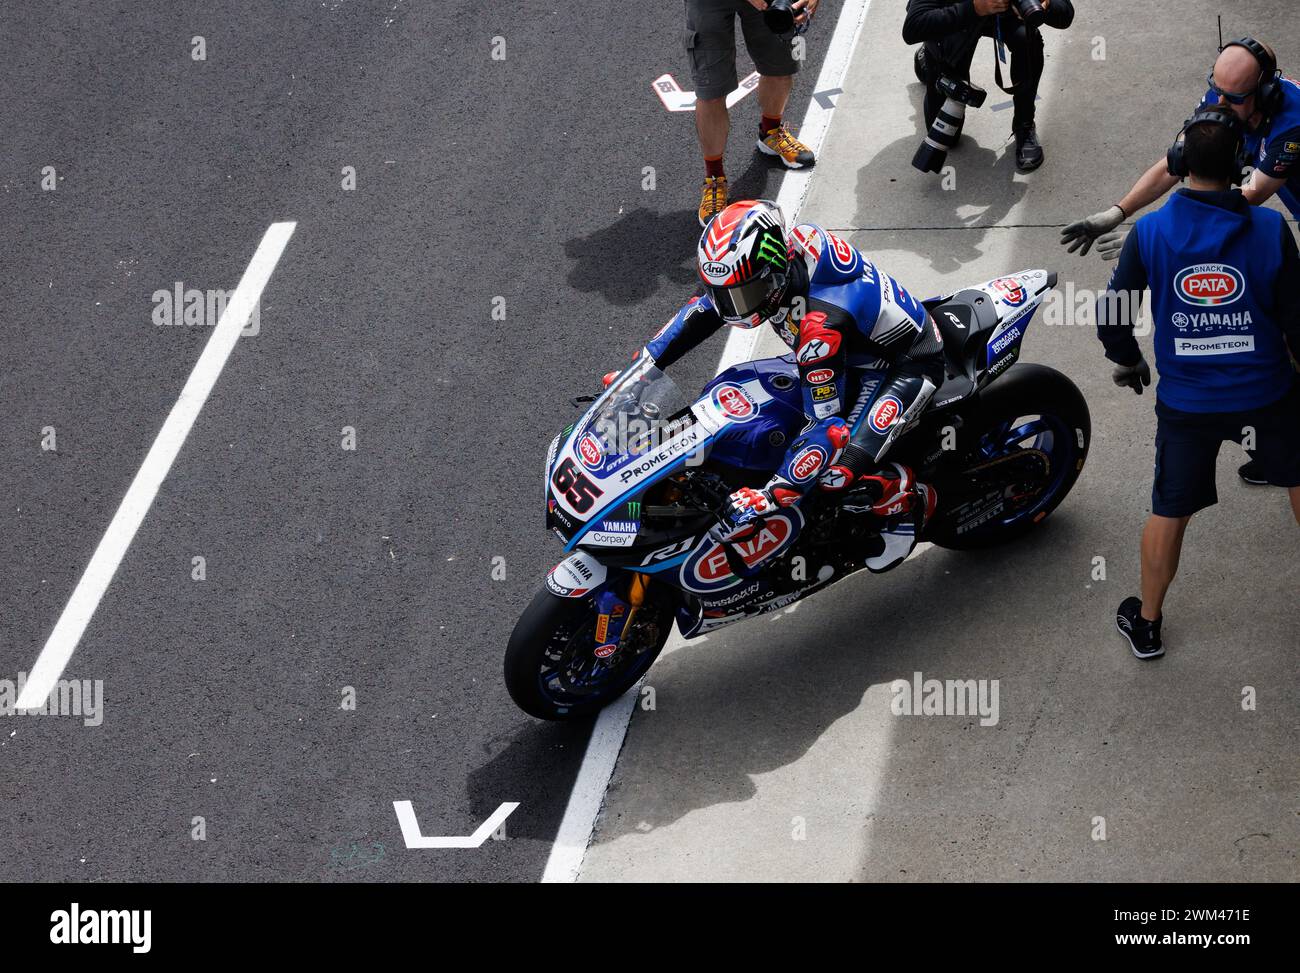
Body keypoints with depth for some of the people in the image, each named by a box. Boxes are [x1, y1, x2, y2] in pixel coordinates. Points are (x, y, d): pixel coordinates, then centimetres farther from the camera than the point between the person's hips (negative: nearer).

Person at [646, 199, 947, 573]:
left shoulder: (820, 324, -41)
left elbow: (827, 424, -37)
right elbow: (703, 309, 1)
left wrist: (764, 499, -40)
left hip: (907, 366, -9)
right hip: (858, 349, 9)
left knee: (836, 471, -24)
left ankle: (906, 498, 4)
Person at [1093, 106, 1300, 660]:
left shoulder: (1149, 232, -13)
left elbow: (1111, 314, -6)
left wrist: (1126, 361, 14)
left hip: (1186, 400, 0)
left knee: (1170, 511, 14)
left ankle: (1146, 624, 27)